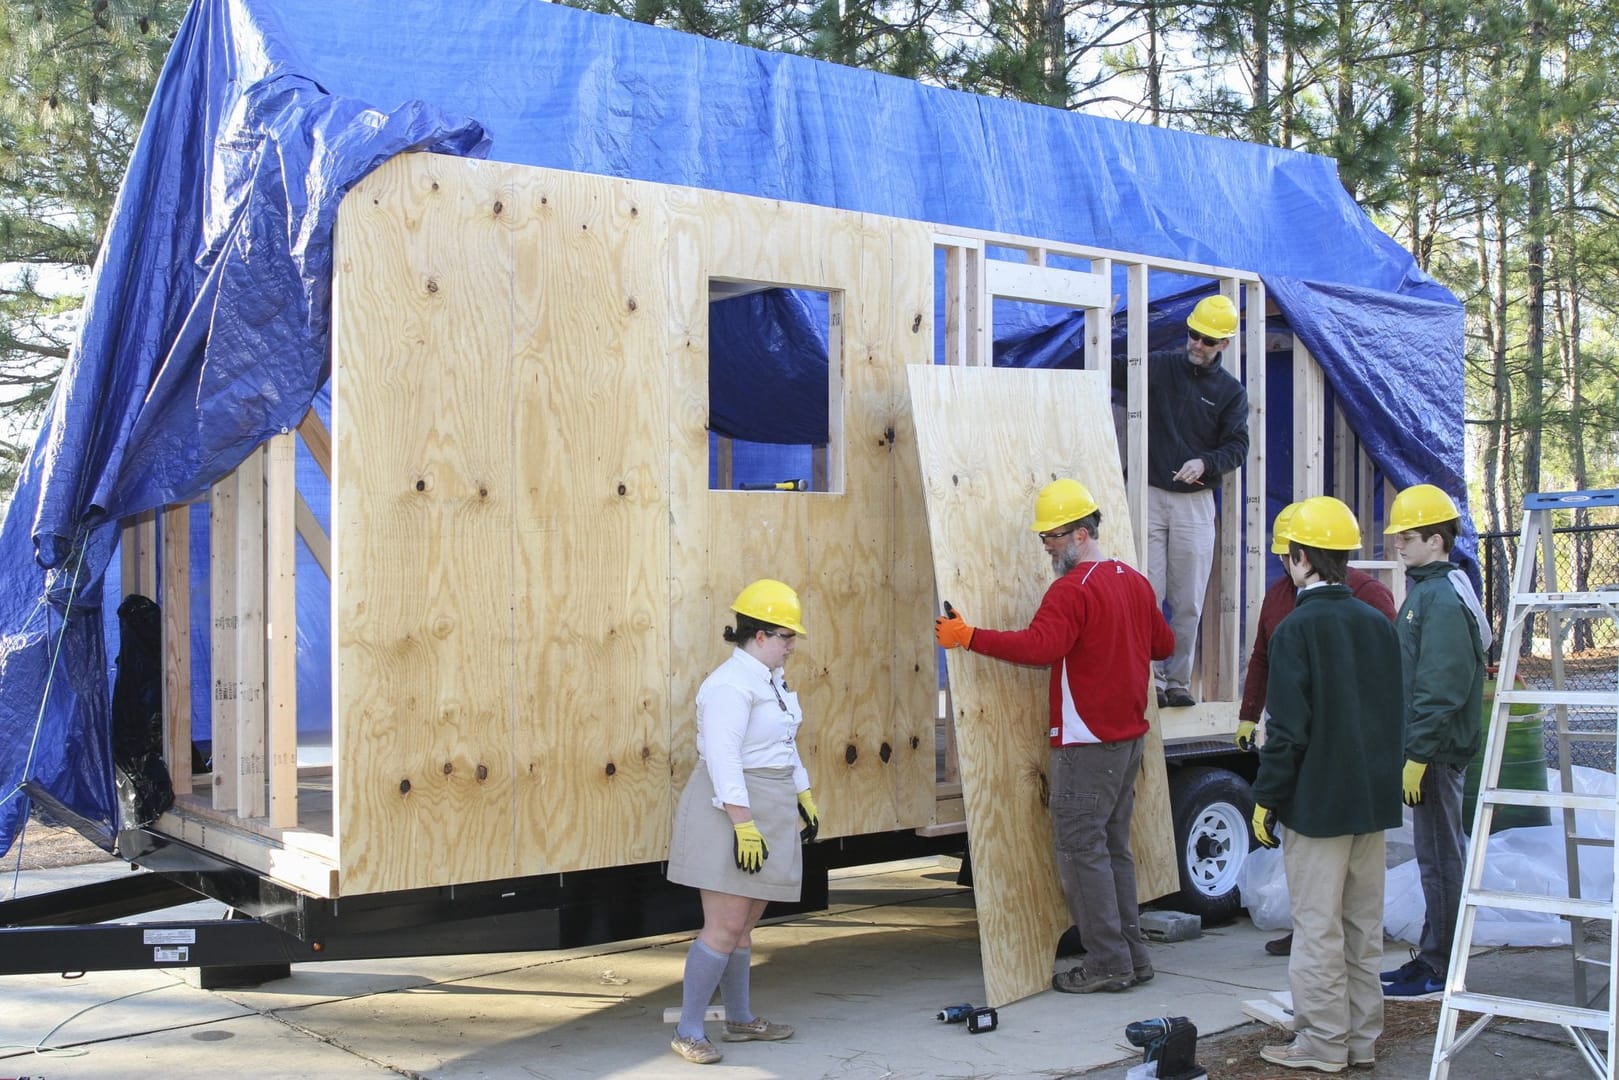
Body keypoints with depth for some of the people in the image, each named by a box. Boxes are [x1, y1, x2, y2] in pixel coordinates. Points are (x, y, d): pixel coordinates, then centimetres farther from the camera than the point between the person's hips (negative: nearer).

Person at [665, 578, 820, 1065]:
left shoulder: (771, 679, 13)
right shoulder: (730, 686, -18)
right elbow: (723, 760, -24)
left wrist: (803, 797, 22)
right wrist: (744, 826, -26)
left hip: (768, 812, 9)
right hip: (731, 813, -9)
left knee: (744, 924, 16)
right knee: (726, 925, -8)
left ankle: (740, 1019, 27)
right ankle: (687, 1032, 1)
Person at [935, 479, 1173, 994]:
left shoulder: (1072, 590, -17)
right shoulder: (1134, 581, 12)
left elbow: (1040, 645, -31)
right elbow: (1163, 643, 23)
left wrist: (968, 637, -29)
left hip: (1087, 742, -9)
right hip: (1128, 736, 9)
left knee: (1080, 846, -3)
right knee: (1113, 845, 16)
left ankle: (1107, 962, 0)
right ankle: (1132, 955, 20)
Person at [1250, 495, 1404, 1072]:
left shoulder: (1297, 629, -15)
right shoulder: (1379, 624, 7)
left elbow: (1287, 729, -16)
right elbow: (1394, 716, 13)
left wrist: (1266, 798, -8)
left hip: (1318, 802, -7)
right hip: (1374, 800, 7)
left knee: (1318, 928, 1)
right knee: (1364, 926, 15)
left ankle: (1323, 1042, 8)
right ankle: (1362, 1036, 23)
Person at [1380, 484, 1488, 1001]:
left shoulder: (1443, 600, -18)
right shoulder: (1426, 590, 14)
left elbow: (1441, 688, -22)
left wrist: (1417, 754, -21)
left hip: (1437, 750, -10)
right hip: (1428, 748, 10)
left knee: (1440, 857, -2)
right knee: (1435, 855, 16)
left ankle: (1440, 970, 6)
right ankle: (1431, 957, 25)